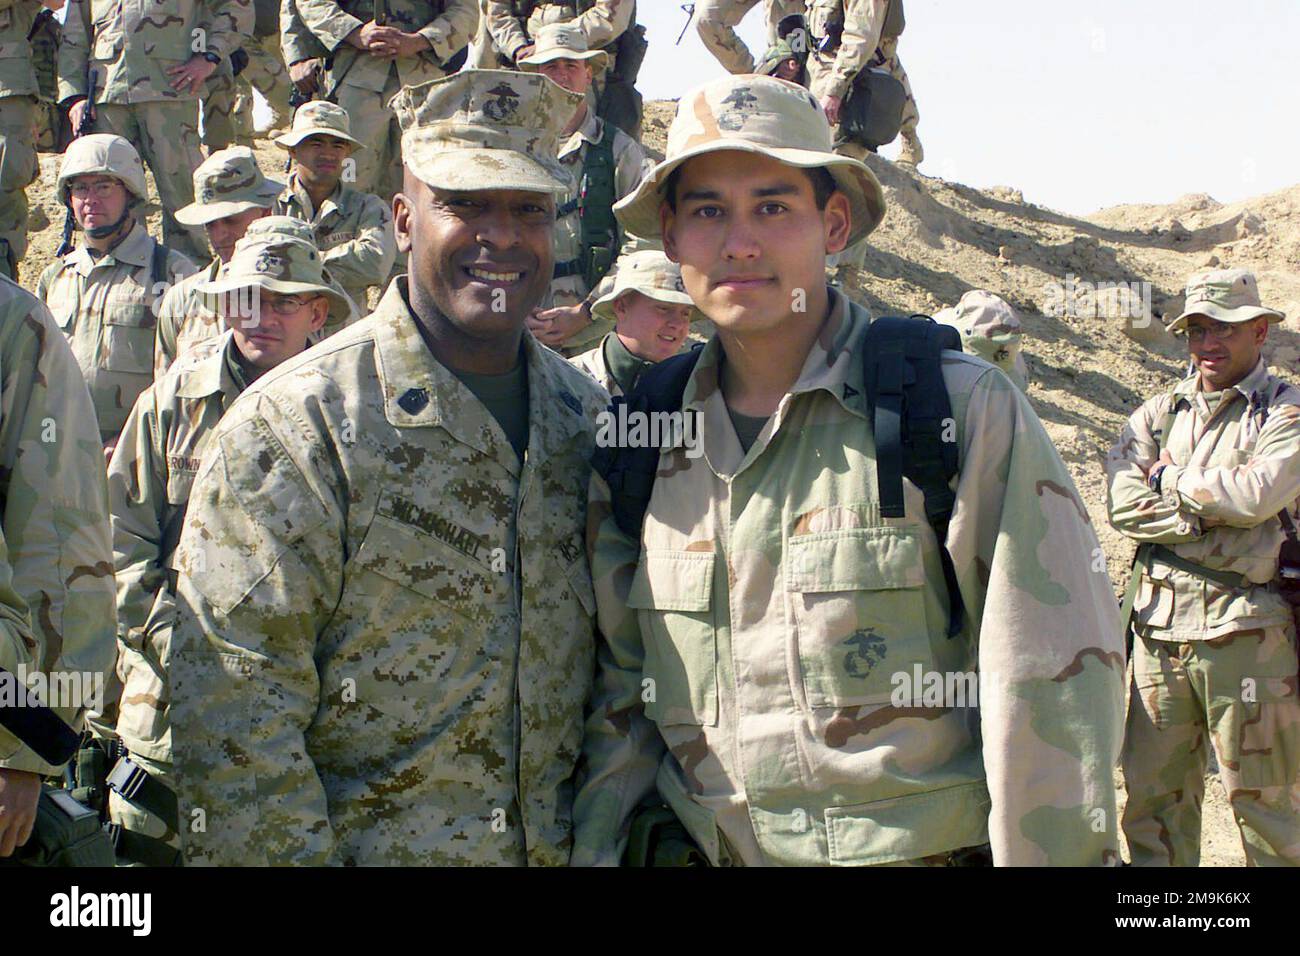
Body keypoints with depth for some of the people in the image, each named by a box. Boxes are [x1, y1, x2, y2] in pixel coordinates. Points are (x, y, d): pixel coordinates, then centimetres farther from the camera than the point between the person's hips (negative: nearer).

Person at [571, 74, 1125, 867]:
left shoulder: (968, 414, -11)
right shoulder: (638, 442, 2)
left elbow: (1049, 694, -12)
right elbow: (620, 695, 9)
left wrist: (1048, 852, -14)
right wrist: (591, 851, 2)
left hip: (925, 846, -3)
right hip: (697, 852, 4)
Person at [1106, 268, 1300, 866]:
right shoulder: (1158, 413, 14)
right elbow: (1123, 504, -2)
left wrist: (1170, 479, -2)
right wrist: (1212, 520, -12)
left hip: (1244, 631, -4)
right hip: (1159, 629, 4)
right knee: (1153, 794, 9)